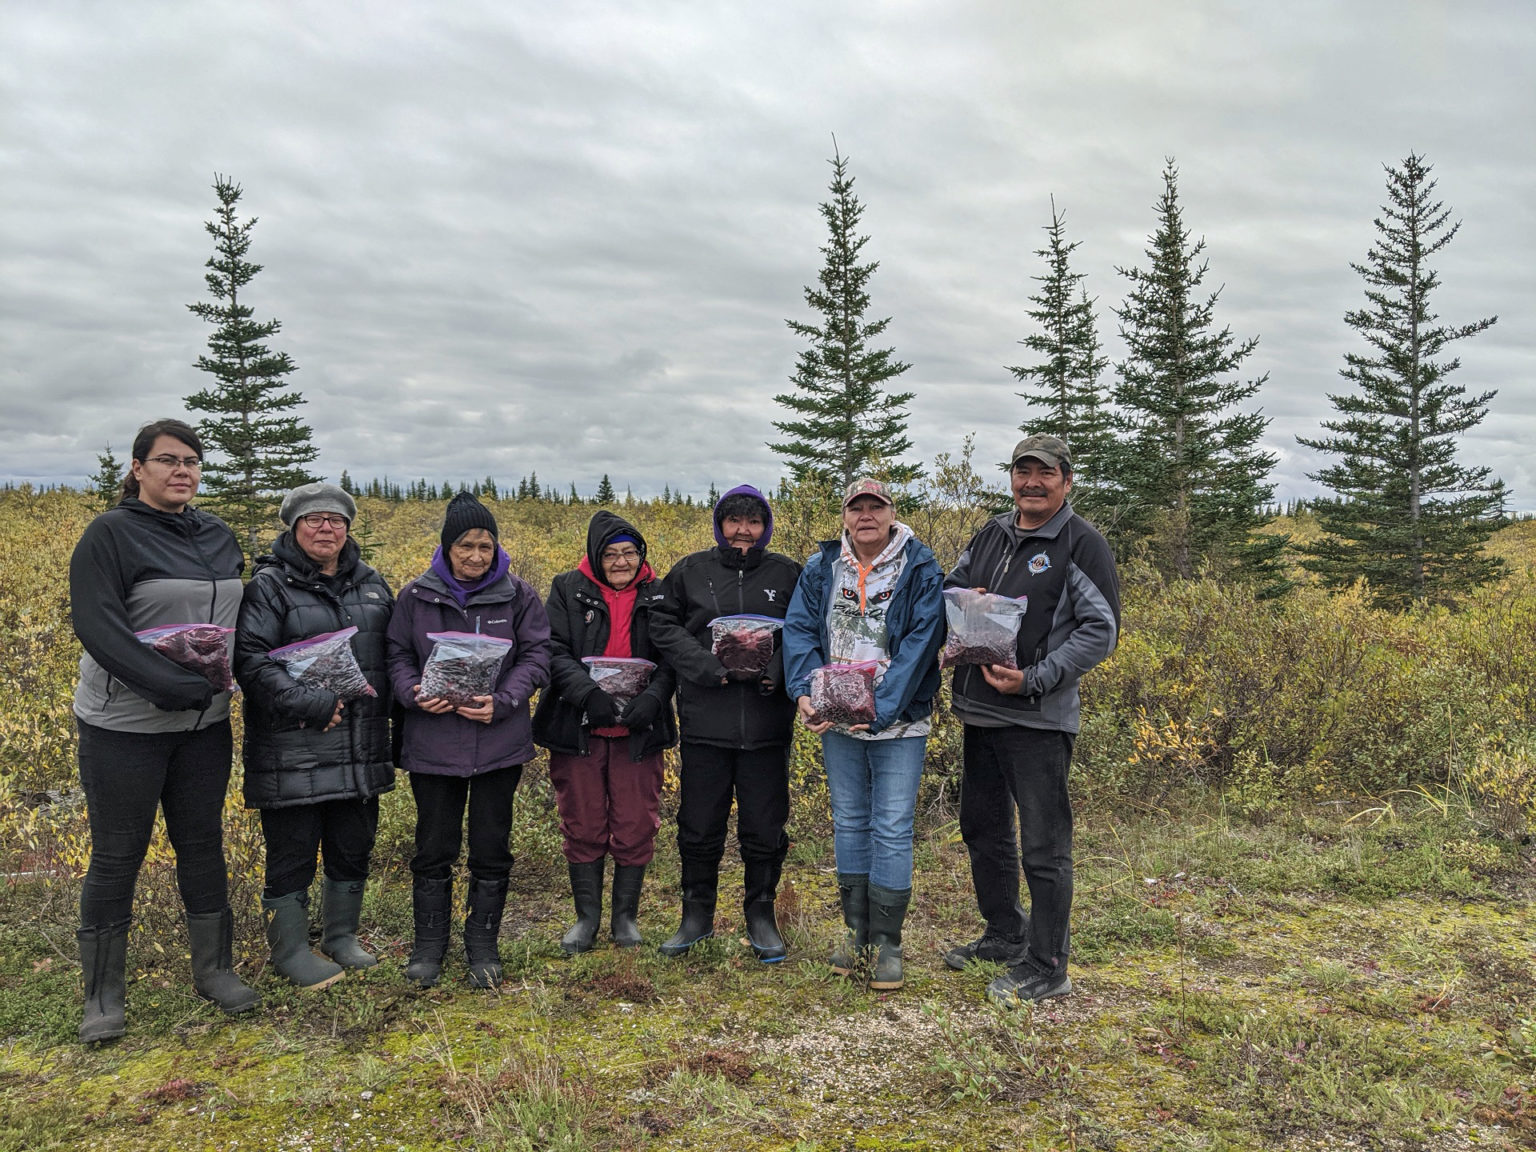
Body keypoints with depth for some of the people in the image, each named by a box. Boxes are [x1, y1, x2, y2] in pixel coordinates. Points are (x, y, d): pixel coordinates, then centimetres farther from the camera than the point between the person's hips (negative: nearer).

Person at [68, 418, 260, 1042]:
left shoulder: (219, 536, 8)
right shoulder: (110, 534, -10)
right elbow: (96, 624, -20)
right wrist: (170, 685, -28)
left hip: (206, 723, 5)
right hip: (124, 726, -5)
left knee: (203, 844, 14)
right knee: (117, 855, 5)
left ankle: (214, 969, 28)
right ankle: (104, 996, 20)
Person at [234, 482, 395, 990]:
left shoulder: (371, 584, 12)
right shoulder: (269, 586, -7)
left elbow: (392, 653, 19)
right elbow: (250, 662, -16)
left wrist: (386, 709, 7)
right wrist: (311, 703, -24)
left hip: (360, 751, 6)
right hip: (293, 752, -5)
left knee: (354, 846, 16)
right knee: (292, 852, 5)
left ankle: (342, 936, 34)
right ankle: (290, 950, 22)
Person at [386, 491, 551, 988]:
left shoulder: (518, 595, -1)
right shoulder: (416, 596, 1)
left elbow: (536, 657, -1)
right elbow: (397, 656, 5)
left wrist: (502, 701, -16)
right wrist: (415, 694, -16)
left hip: (499, 741, 0)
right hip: (433, 743, 0)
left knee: (491, 849, 9)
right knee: (434, 848, 9)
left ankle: (483, 947, 24)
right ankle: (428, 945, 26)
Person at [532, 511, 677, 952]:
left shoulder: (657, 596, 7)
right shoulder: (569, 590, 3)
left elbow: (670, 657, 3)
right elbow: (554, 651, -6)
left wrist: (653, 696, -17)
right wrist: (588, 693, -23)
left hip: (637, 731, 1)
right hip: (578, 729, -1)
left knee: (635, 828, 5)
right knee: (582, 827, 7)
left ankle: (626, 916, 22)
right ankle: (586, 917, 23)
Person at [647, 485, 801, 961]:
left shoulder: (787, 574, 5)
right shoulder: (690, 572, 5)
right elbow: (665, 628, 1)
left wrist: (777, 670, -14)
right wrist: (711, 667, -12)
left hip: (767, 722, 0)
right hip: (705, 720, 0)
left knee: (764, 827, 8)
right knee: (699, 825, 10)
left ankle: (761, 916, 26)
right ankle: (697, 915, 28)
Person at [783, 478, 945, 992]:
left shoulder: (921, 570, -7)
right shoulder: (822, 568, 4)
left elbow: (921, 643, -15)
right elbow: (799, 629, -2)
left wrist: (880, 708, -24)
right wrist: (805, 691, -19)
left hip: (899, 722, -4)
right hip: (836, 719, 4)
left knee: (891, 830, -1)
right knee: (849, 824, 14)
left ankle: (887, 942, 11)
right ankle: (856, 930, 27)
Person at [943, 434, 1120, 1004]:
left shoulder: (1082, 544, -8)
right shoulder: (990, 534, 13)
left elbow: (1101, 630, -12)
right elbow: (949, 590, 22)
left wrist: (1034, 680, -20)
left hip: (1039, 719, -7)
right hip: (980, 711, 8)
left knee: (1044, 846, 0)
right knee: (983, 830, 19)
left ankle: (1046, 967, 13)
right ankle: (1005, 934, 37)